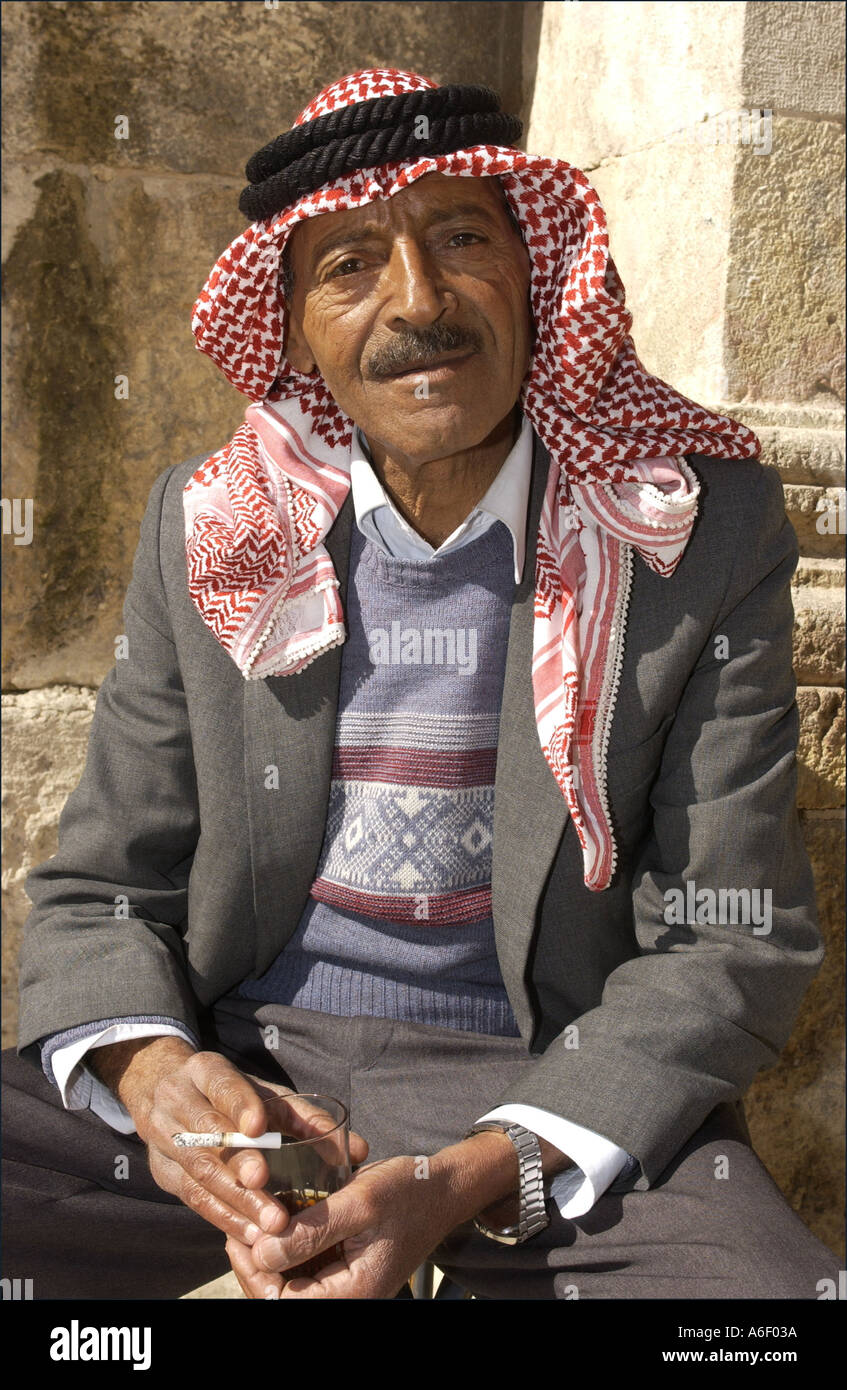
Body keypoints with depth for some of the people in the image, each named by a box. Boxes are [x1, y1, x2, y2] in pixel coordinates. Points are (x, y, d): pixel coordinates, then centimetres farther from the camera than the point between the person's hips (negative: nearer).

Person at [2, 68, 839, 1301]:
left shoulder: (711, 531, -6)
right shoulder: (202, 530, 0)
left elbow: (727, 944, -7)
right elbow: (99, 891, 4)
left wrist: (467, 1182, -20)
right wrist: (149, 1068, -19)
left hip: (555, 1089, -1)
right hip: (244, 1069, 2)